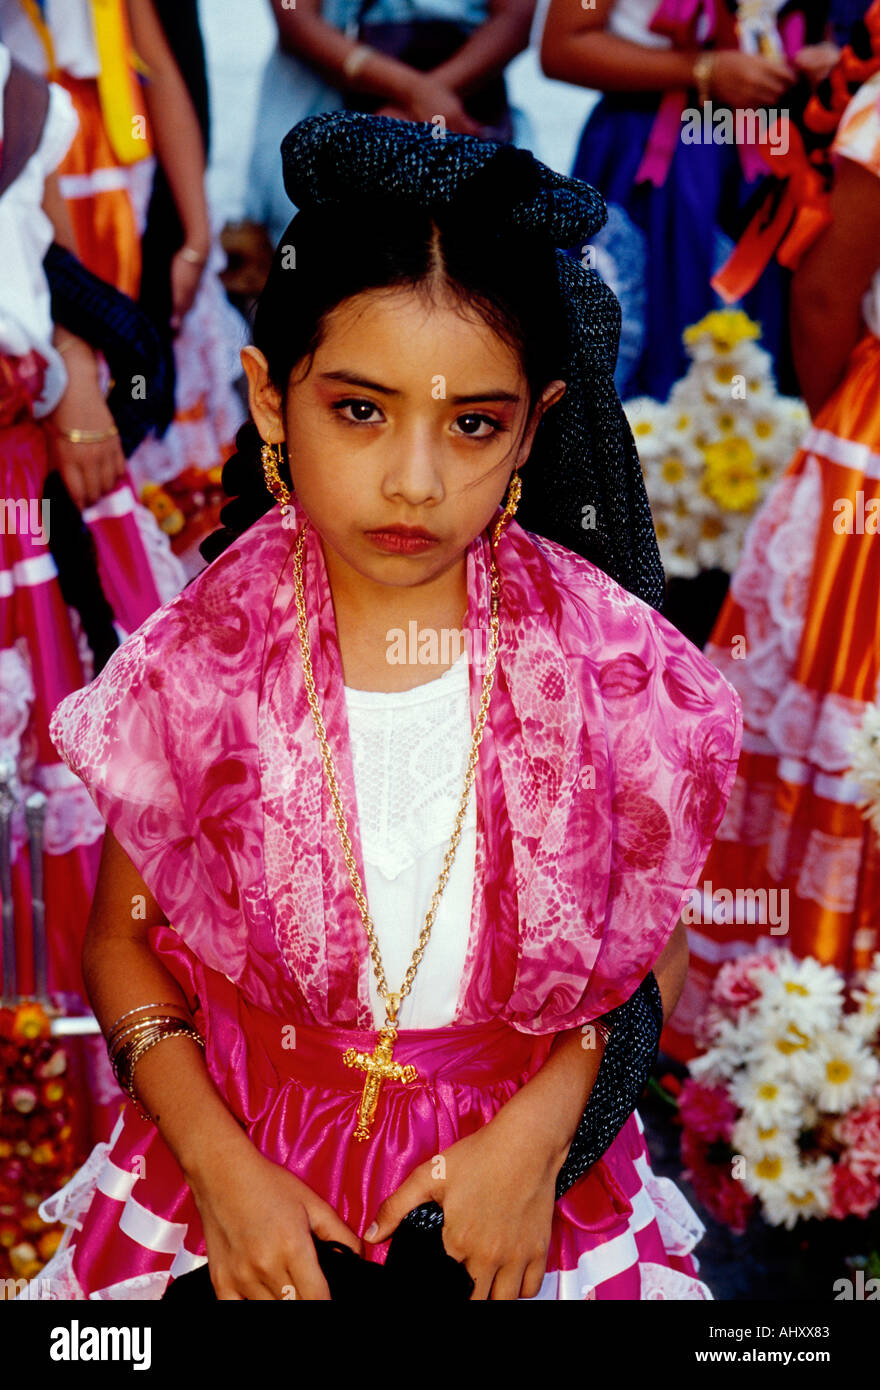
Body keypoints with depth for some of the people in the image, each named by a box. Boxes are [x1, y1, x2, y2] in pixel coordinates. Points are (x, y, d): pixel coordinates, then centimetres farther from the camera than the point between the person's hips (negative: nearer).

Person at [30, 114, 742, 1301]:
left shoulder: (609, 662, -10)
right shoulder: (194, 669, -10)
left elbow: (655, 946, 0)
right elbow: (124, 936, 1)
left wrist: (535, 1132, -13)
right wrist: (223, 1169, -10)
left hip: (527, 1170, 0)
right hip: (244, 1164, 0)